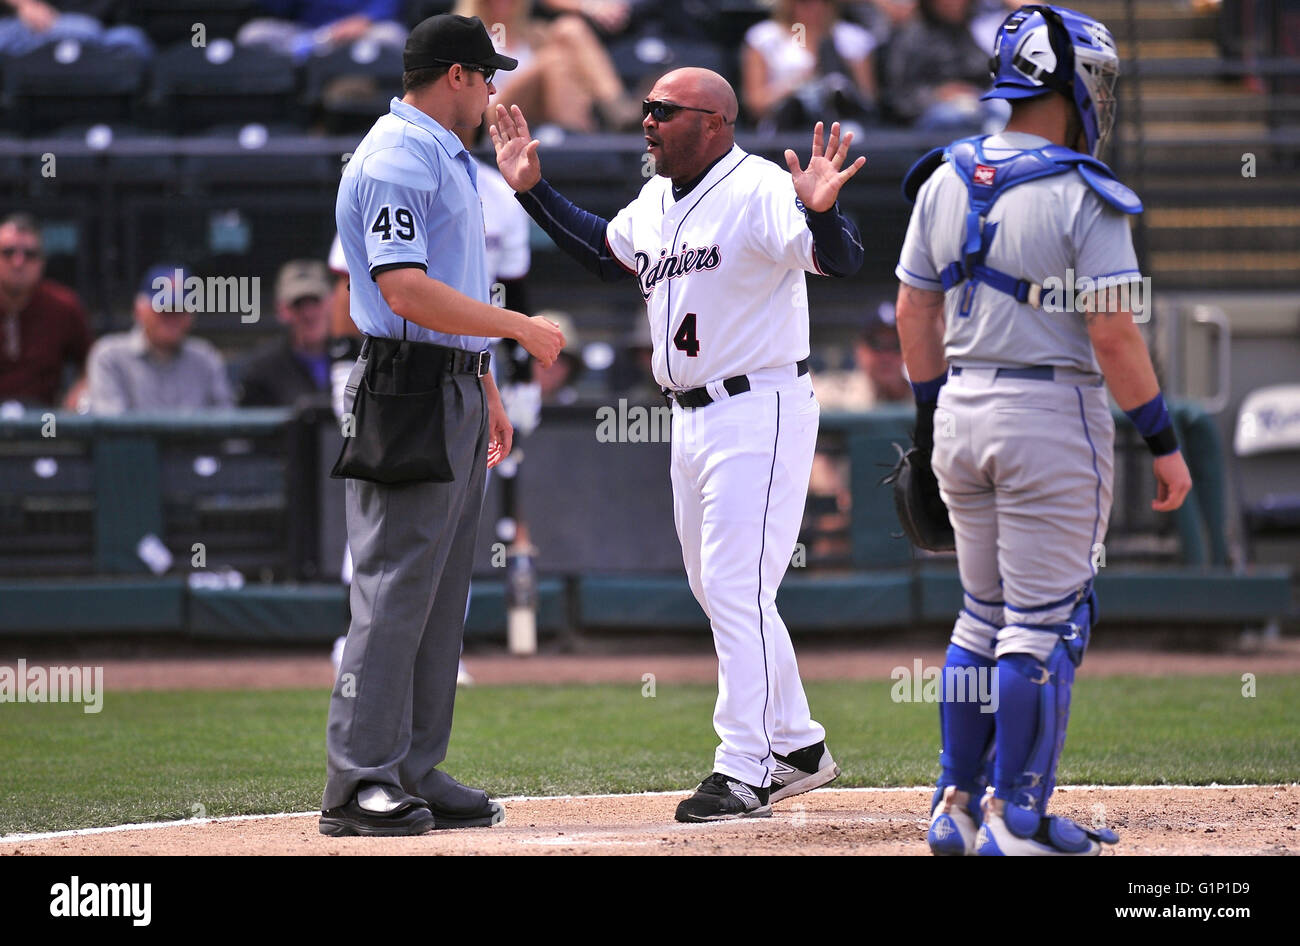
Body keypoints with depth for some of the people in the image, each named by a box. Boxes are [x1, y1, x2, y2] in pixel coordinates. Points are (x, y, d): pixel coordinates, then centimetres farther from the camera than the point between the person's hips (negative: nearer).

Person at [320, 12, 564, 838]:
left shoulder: (447, 158, 19)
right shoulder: (396, 159, -14)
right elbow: (406, 291, -23)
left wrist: (486, 389, 23)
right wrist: (521, 328, -19)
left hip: (456, 393, 10)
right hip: (409, 389, -10)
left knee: (441, 596, 10)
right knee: (396, 587, -10)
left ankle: (415, 773, 13)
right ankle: (359, 783, -10)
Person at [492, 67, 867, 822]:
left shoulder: (760, 190, -16)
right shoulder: (654, 204, 11)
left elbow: (842, 259, -28)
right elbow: (607, 252, 30)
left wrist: (820, 211, -49)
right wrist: (534, 190, 25)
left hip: (762, 413, -10)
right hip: (693, 420, 10)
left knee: (737, 590, -12)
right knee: (718, 591, 15)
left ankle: (745, 774, -8)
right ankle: (798, 746, 27)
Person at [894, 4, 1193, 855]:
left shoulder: (946, 182, 5)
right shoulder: (1084, 196, -14)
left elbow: (915, 314, 10)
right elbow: (1114, 336, -16)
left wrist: (932, 416, 20)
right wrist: (1164, 442, -8)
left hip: (962, 414, 7)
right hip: (1055, 418, -7)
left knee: (983, 616, 17)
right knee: (1044, 626, 0)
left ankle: (956, 807, 18)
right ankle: (1017, 818, 2)